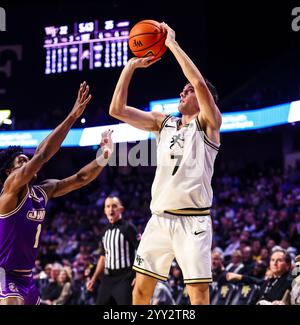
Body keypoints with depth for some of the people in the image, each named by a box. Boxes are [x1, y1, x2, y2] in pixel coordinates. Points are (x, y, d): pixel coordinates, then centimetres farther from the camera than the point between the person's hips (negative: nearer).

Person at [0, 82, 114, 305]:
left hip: (26, 277, 9)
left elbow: (80, 179, 10)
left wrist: (104, 157, -6)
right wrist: (73, 116, -29)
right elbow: (42, 155, -26)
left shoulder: (43, 191, 8)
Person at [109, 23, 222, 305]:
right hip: (160, 218, 6)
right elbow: (117, 110, 9)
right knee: (141, 289, 8)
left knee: (198, 294, -10)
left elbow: (200, 83, -19)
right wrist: (131, 66, 4)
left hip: (192, 219, -6)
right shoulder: (162, 122, 16)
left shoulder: (208, 123, 0)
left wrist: (173, 45, -13)